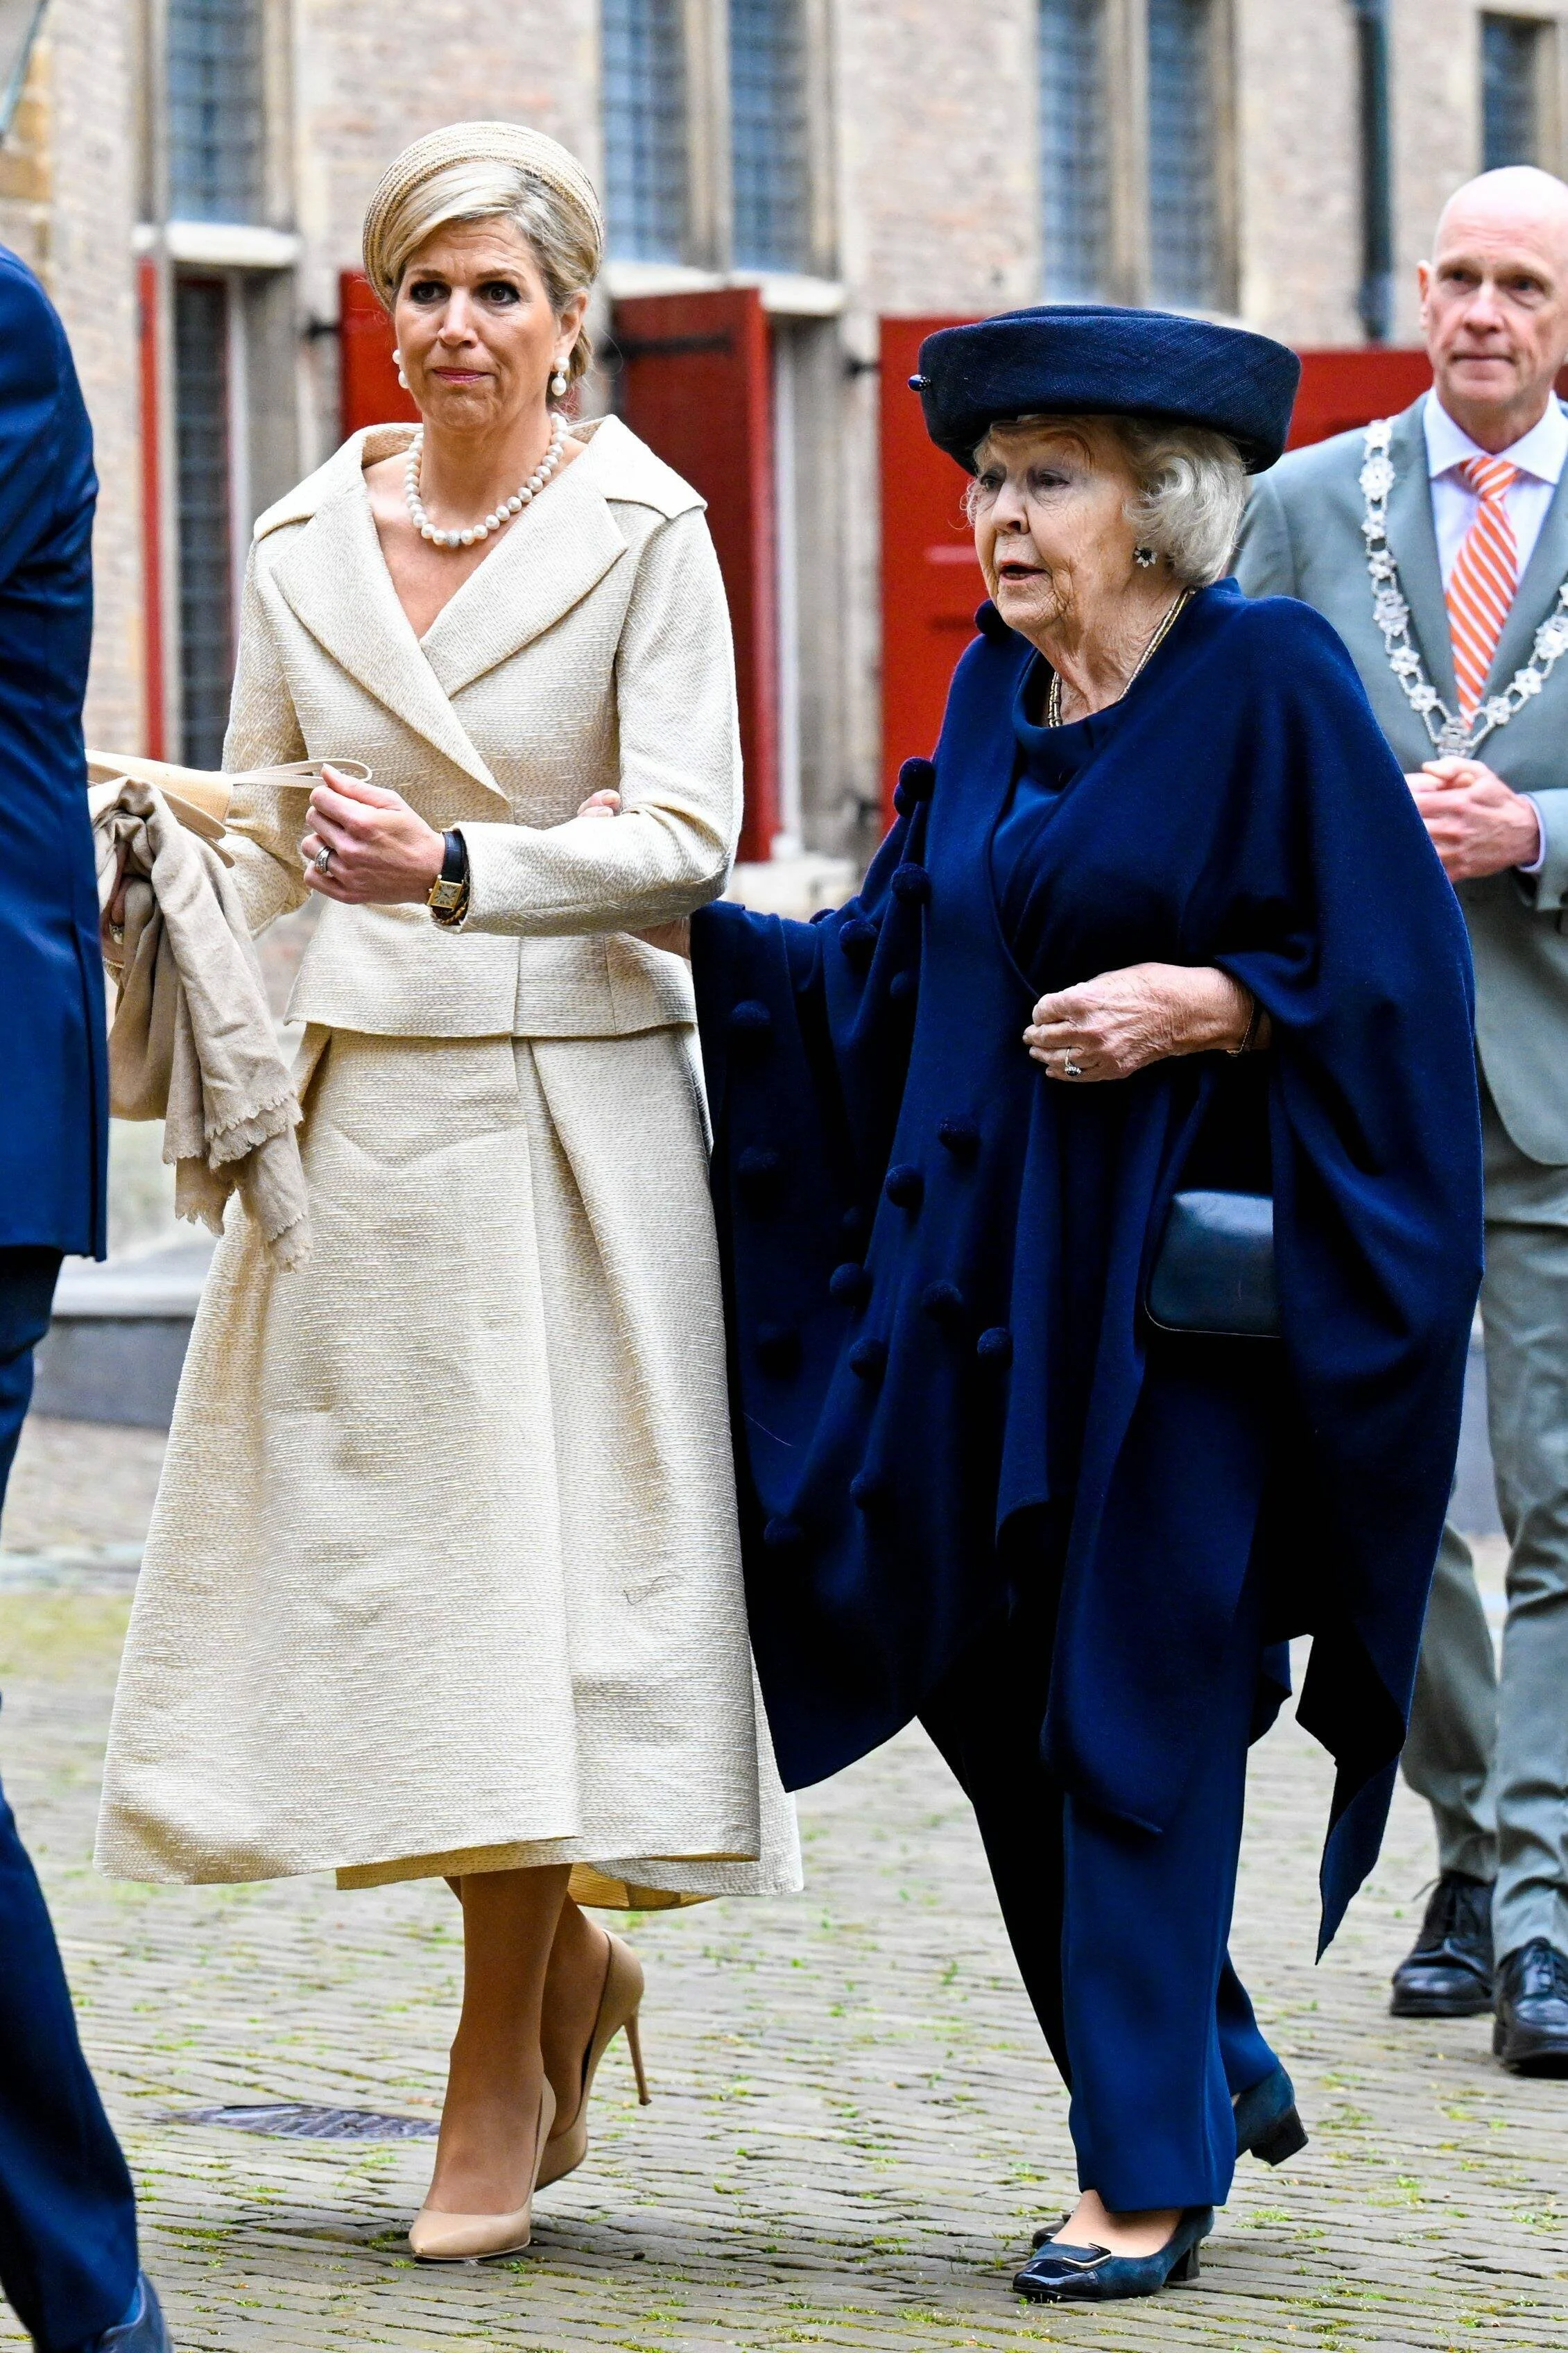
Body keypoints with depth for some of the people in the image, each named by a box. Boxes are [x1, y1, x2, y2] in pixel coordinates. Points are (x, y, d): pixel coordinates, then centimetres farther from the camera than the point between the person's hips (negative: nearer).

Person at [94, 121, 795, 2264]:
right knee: (351, 1543, 2)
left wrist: (453, 868, -26)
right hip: (361, 1099, 4)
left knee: (537, 1553, -5)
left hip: (573, 1099, -4)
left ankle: (504, 2072, 6)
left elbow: (684, 839, -12)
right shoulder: (304, 544, 9)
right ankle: (561, 1965, 26)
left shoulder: (644, 534, -4)